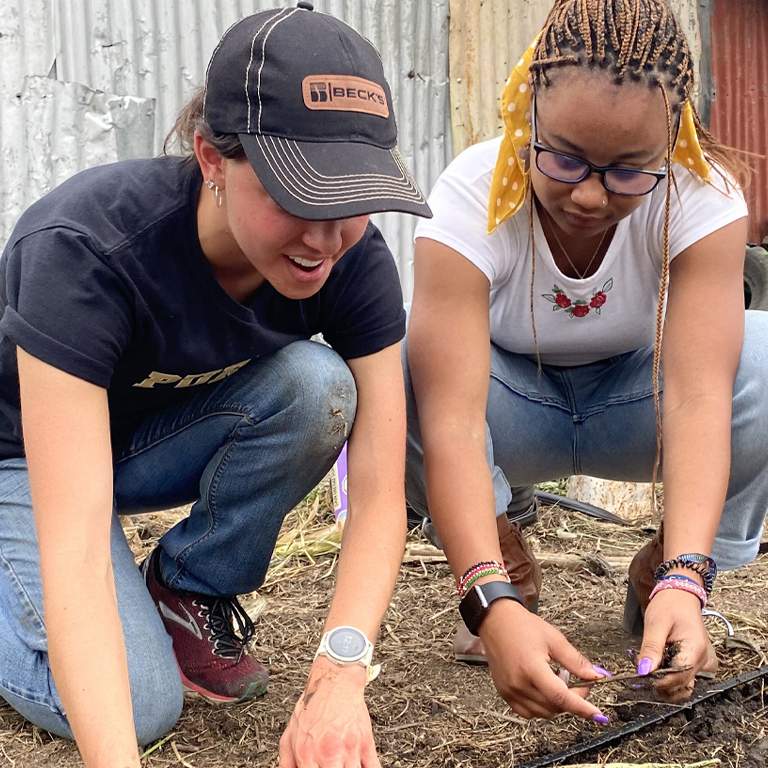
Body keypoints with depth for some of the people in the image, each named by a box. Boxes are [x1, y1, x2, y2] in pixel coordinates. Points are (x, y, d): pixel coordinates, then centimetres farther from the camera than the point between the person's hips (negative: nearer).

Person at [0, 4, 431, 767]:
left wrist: (338, 674, -41)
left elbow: (378, 495, -24)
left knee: (317, 384, -27)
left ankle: (188, 592, -4)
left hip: (165, 440, 4)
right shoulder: (86, 250, -38)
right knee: (138, 702, -25)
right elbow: (74, 548, -44)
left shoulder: (354, 261, -23)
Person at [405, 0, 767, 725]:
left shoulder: (704, 195, -26)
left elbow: (698, 394, -36)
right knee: (395, 363, -34)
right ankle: (510, 565, -6)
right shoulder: (473, 196, -30)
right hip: (515, 407, -1)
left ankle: (659, 576, -6)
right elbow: (451, 416, -39)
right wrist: (491, 603, -52)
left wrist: (685, 579, -50)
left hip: (635, 403, 1)